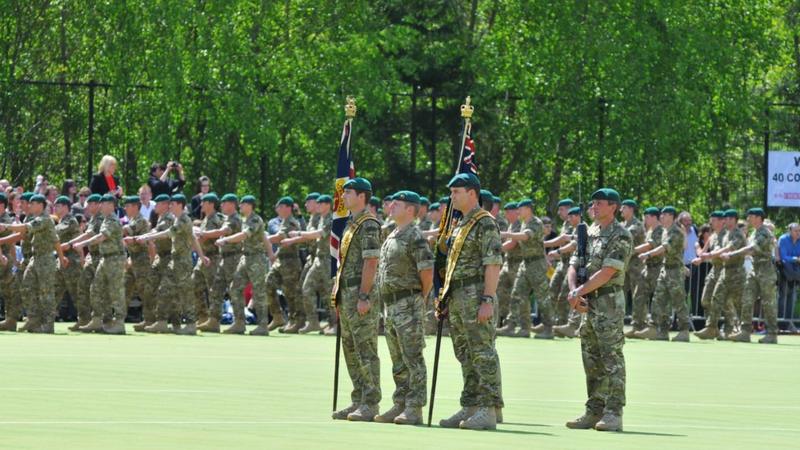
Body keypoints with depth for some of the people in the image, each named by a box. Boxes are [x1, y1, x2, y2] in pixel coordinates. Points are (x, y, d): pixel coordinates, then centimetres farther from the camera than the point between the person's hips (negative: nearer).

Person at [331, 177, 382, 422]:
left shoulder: (369, 225, -11)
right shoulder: (350, 224, 19)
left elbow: (371, 262, -18)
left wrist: (364, 297, -22)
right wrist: (337, 292, 19)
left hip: (361, 293, -10)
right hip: (347, 294, 10)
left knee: (366, 349, -9)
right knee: (351, 349, 12)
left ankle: (370, 404, -9)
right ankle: (358, 402, 16)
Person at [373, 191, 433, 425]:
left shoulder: (414, 237, -12)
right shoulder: (392, 236, 16)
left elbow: (427, 273, -15)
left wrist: (420, 299, -3)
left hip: (408, 303, -10)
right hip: (391, 305, 10)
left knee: (413, 357, -8)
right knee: (398, 360, 13)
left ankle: (414, 408, -9)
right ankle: (400, 405, 18)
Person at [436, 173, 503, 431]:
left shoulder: (485, 224, -10)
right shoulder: (460, 226, 20)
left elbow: (493, 264, -17)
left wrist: (488, 300, -23)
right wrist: (446, 301, 20)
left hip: (477, 295, -10)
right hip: (458, 300, 10)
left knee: (483, 353, -10)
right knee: (465, 356, 10)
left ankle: (488, 412, -11)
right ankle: (470, 408, 14)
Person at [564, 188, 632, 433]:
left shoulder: (620, 236, -9)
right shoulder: (588, 233, 16)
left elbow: (607, 272, -16)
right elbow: (573, 267, 13)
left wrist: (579, 292, -13)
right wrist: (574, 292, -5)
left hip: (609, 300, -8)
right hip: (588, 303, 8)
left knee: (611, 356, -10)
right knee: (591, 358, 10)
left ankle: (613, 413, -12)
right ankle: (594, 411, 14)